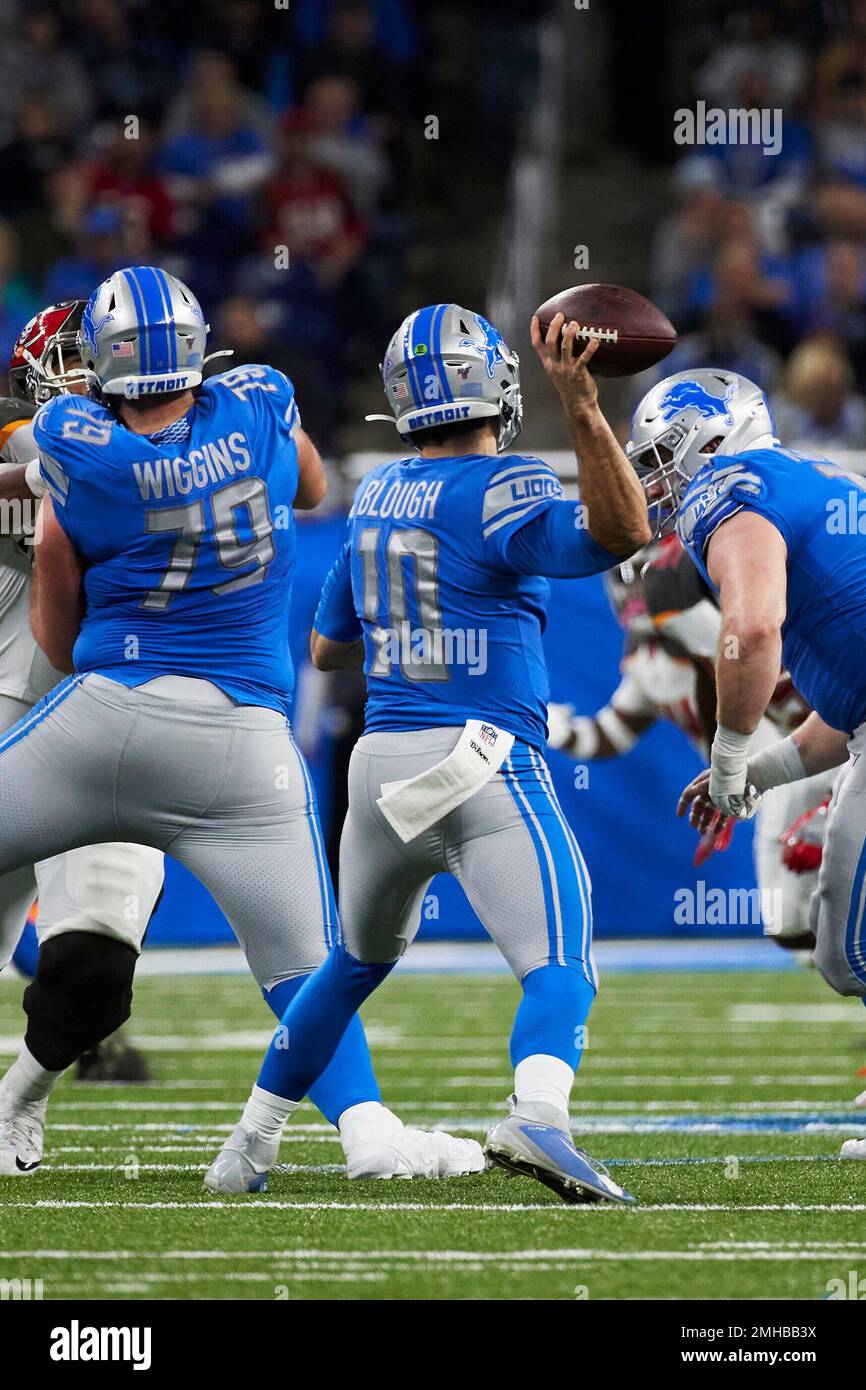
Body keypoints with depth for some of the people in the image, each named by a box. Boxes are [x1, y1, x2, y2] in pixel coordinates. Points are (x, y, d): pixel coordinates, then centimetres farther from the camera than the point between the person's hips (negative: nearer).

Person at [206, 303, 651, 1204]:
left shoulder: (375, 498, 13)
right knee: (560, 969, -13)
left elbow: (328, 647, 24)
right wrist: (580, 404, -27)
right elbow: (621, 532, -24)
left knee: (357, 961, 26)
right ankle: (536, 1116, -41)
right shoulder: (496, 491, -8)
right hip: (483, 762, -7)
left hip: (381, 760, 7)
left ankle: (249, 1145, 32)